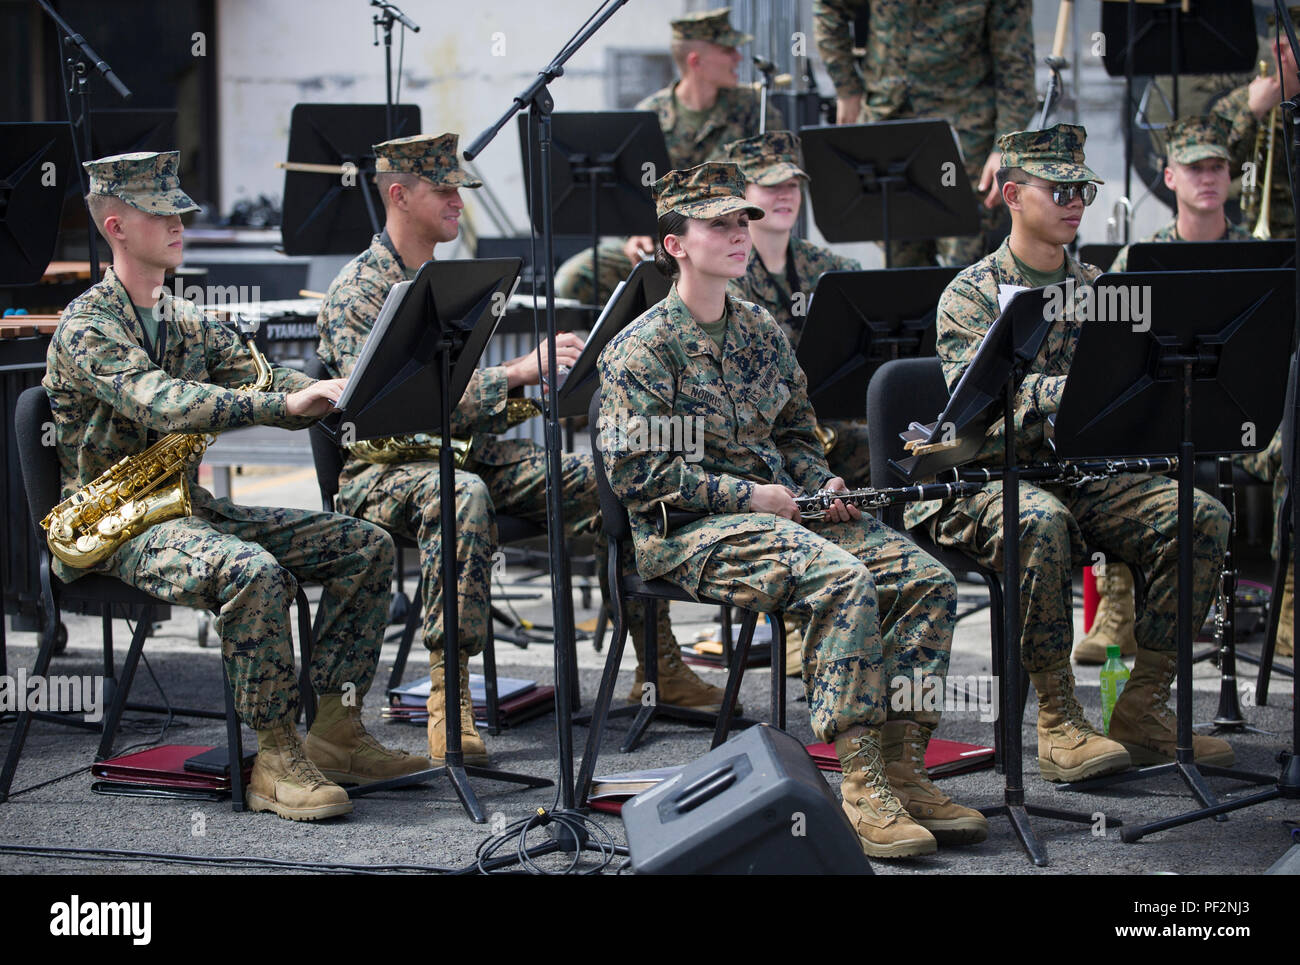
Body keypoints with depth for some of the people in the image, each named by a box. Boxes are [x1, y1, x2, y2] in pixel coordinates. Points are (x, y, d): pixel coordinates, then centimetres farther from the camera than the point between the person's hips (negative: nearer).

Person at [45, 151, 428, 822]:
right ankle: (276, 761, -28)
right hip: (115, 528, -9)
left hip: (189, 509, 9)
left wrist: (336, 394, -17)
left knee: (367, 546, -2)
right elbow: (162, 406, -29)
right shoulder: (87, 327, -12)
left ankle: (335, 731, -3)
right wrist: (285, 404, -40)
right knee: (253, 570, -37)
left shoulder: (187, 321, 15)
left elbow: (260, 378, 5)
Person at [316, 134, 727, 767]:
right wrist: (517, 373, -28)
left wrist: (541, 372, 2)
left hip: (470, 450, 7)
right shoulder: (358, 292, -11)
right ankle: (448, 693, -42)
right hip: (383, 468, -7)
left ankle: (657, 667, -2)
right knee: (463, 494, -42)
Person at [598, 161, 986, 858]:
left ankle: (902, 768, -13)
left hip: (780, 510, 8)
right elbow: (637, 472, -14)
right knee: (843, 581, -33)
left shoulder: (761, 332, 17)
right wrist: (746, 495, -16)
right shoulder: (642, 349, -6)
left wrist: (822, 482, 4)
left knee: (927, 579, -13)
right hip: (689, 532, -7)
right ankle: (861, 785, -30)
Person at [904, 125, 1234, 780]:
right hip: (995, 477, -5)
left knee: (1202, 516, -19)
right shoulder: (970, 295, -2)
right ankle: (1058, 721, -28)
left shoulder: (1098, 289, 16)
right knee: (1042, 522, -39)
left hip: (1089, 473, 5)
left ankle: (1144, 707, -12)